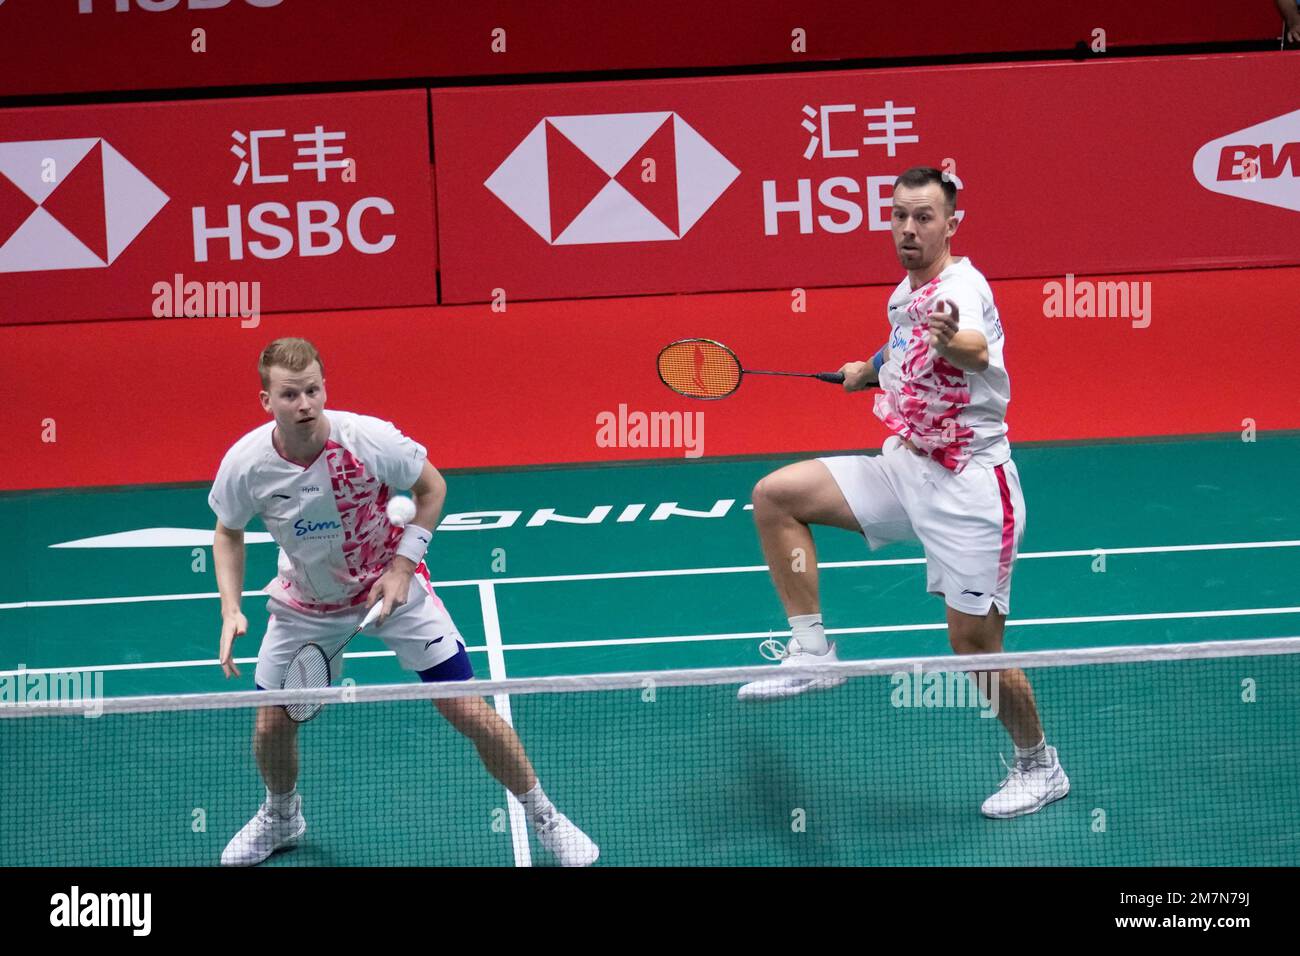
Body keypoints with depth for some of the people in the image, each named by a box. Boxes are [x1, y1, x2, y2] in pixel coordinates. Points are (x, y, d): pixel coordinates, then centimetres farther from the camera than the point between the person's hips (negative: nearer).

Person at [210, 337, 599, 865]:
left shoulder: (370, 440, -28)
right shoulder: (244, 464, -22)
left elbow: (431, 488, -9)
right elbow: (228, 532, 0)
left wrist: (402, 567, -16)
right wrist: (230, 608, -13)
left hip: (391, 584, -2)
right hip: (304, 603, 2)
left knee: (470, 711, -7)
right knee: (272, 723, 4)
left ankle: (544, 817, 14)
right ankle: (281, 816, 39)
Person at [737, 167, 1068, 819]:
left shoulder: (961, 287, -20)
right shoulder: (902, 296, 6)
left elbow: (977, 350, -45)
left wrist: (952, 339, -65)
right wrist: (871, 372, 18)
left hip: (967, 488, -8)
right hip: (903, 469, 8)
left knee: (975, 646, -2)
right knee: (775, 495, -5)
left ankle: (1040, 767, 23)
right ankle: (812, 651, 1)